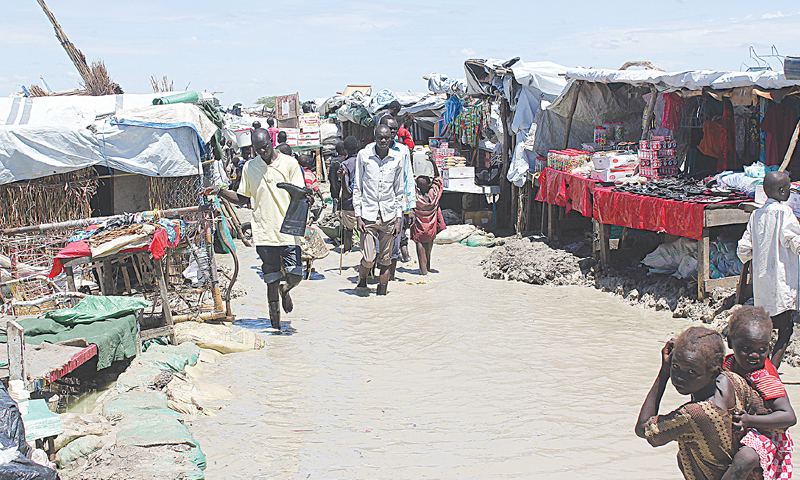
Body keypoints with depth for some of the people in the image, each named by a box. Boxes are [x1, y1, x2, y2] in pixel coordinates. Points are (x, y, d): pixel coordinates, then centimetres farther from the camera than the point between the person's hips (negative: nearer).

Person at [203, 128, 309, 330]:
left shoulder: (289, 163, 2)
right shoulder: (249, 167, 11)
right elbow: (242, 198, 18)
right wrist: (219, 192, 4)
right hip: (264, 233, 2)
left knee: (295, 276, -8)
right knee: (271, 280, 3)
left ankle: (285, 290, 28)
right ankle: (275, 323, 16)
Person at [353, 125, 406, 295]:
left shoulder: (397, 157, 4)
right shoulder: (363, 155, -1)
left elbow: (399, 190, 10)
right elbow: (357, 188, 3)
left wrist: (399, 218, 5)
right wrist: (358, 216, -2)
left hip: (389, 215, 2)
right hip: (368, 214, -2)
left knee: (385, 258, 4)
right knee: (368, 258, -6)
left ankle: (383, 287, 14)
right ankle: (362, 281, 21)